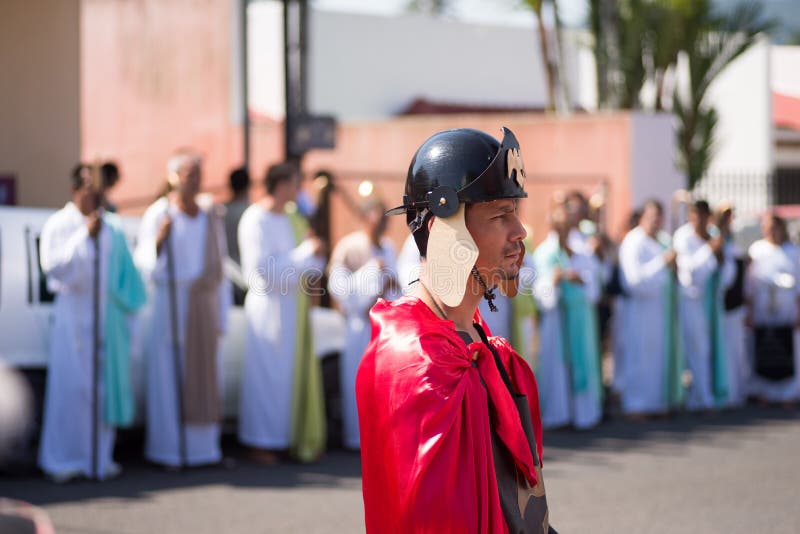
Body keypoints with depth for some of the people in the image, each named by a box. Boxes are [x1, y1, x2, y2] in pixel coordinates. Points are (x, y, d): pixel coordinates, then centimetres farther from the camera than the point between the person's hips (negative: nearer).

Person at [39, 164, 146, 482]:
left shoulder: (113, 229, 11)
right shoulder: (58, 225, -1)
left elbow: (126, 271, 16)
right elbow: (53, 265, -14)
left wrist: (126, 302, 5)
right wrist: (85, 236, -19)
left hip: (108, 316, 4)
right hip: (73, 315, -4)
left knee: (104, 386, 5)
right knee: (70, 387, -7)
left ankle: (100, 457, 13)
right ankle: (63, 460, -2)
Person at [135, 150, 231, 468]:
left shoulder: (210, 213, 9)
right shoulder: (158, 214, -6)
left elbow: (218, 261, 13)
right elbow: (146, 264, -13)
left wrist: (222, 309, 11)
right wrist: (159, 240, -31)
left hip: (205, 304, 5)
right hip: (171, 303, -5)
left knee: (206, 378, 7)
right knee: (169, 377, -4)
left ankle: (205, 446, 13)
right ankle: (170, 450, 1)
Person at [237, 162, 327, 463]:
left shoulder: (292, 217, 12)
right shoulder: (256, 220, -13)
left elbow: (310, 265, 19)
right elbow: (264, 268, -22)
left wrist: (316, 253, -4)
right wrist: (305, 252, -18)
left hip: (295, 306, 8)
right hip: (271, 305, -8)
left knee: (300, 369, 9)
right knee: (268, 373, -2)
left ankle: (298, 437, 16)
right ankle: (262, 442, 6)